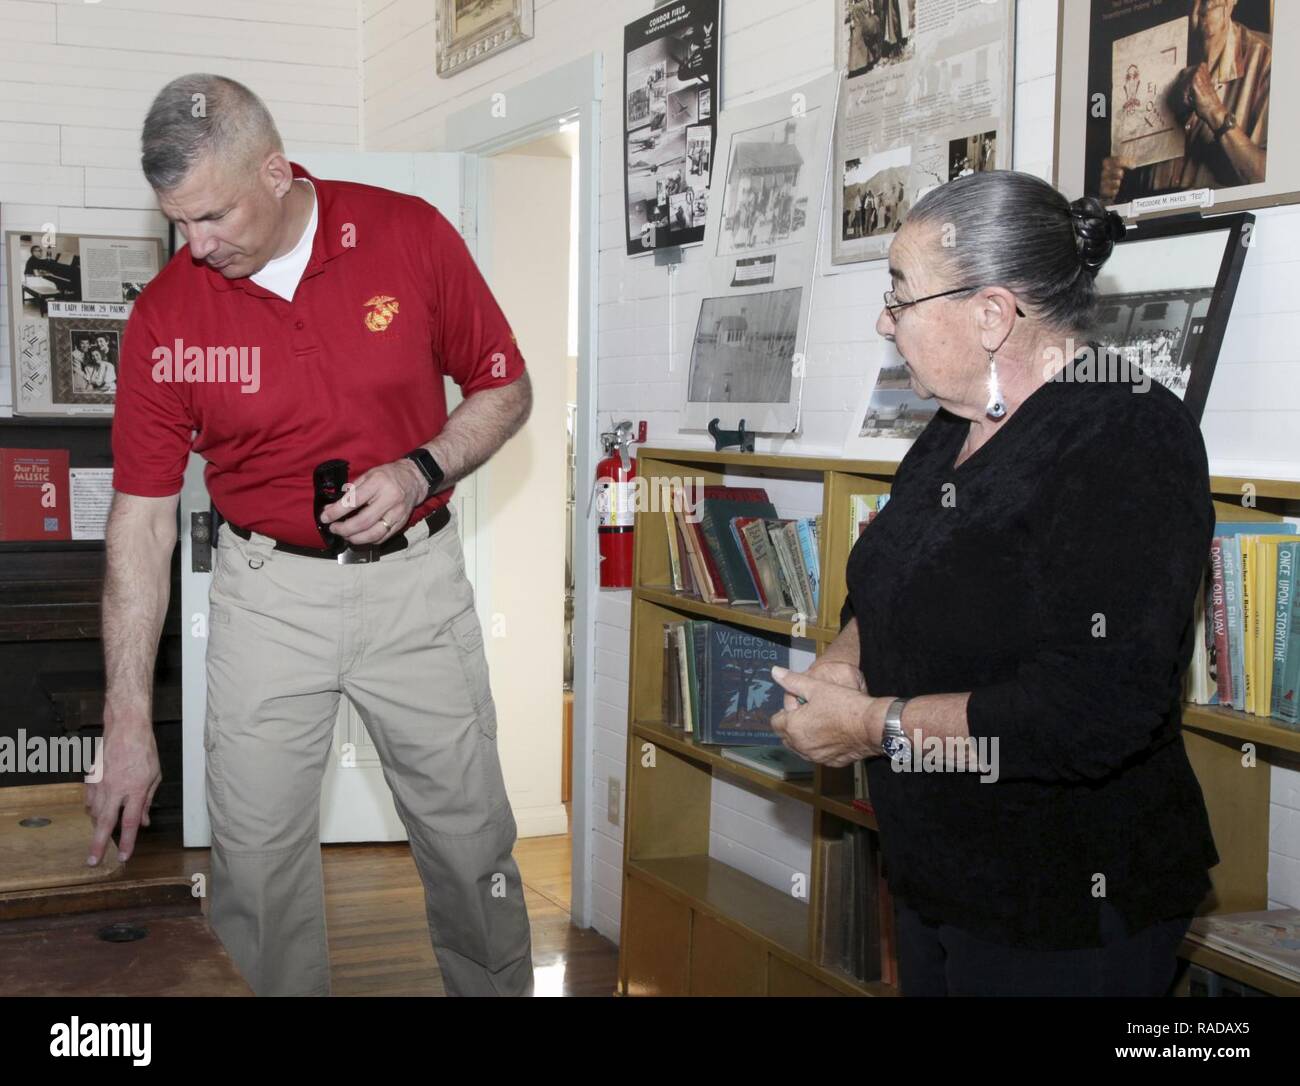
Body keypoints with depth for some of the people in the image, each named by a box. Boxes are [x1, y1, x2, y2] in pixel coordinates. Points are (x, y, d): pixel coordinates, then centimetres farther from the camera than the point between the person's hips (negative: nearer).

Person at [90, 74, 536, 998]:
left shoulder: (411, 235, -11)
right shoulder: (167, 316, -10)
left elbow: (507, 388, 1)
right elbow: (143, 516, -7)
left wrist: (420, 471, -19)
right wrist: (128, 723, -9)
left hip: (415, 578, 0)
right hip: (267, 593, 0)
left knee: (471, 835, 10)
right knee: (256, 856, 5)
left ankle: (500, 987, 35)